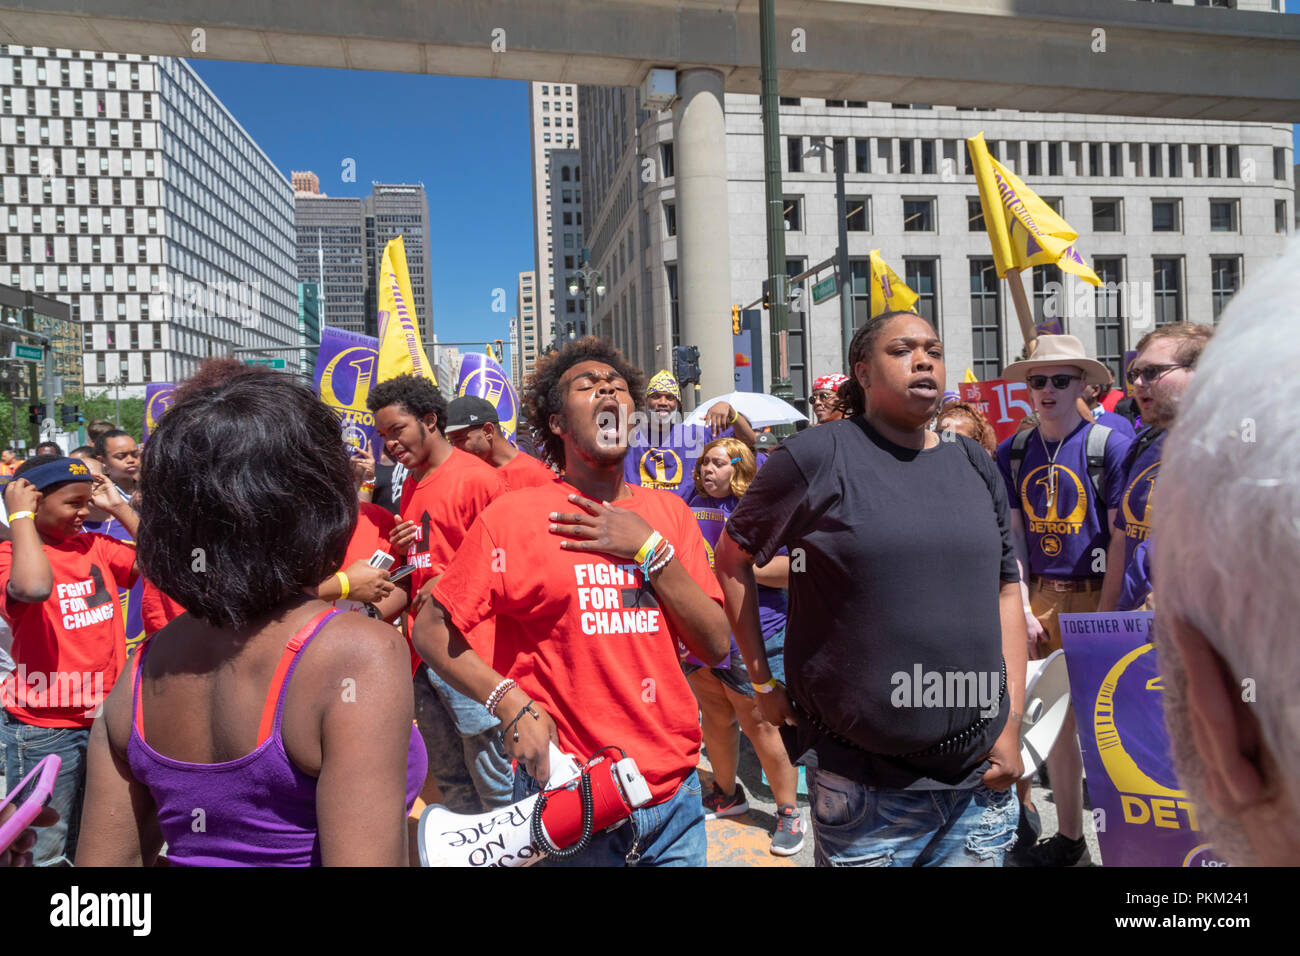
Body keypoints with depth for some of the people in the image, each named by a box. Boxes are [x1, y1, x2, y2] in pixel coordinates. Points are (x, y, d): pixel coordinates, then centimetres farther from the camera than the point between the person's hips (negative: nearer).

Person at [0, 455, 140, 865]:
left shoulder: (94, 544, 5)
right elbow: (34, 586, -34)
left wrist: (118, 508, -2)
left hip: (105, 717, 6)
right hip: (43, 729, -5)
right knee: (43, 851, 5)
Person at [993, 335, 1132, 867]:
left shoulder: (1109, 445, -6)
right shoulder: (1012, 453, 6)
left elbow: (1122, 538, -7)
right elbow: (1013, 538, 5)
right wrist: (1024, 609, -3)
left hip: (1093, 597, -3)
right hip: (1038, 596, 4)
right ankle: (1068, 838, 25)